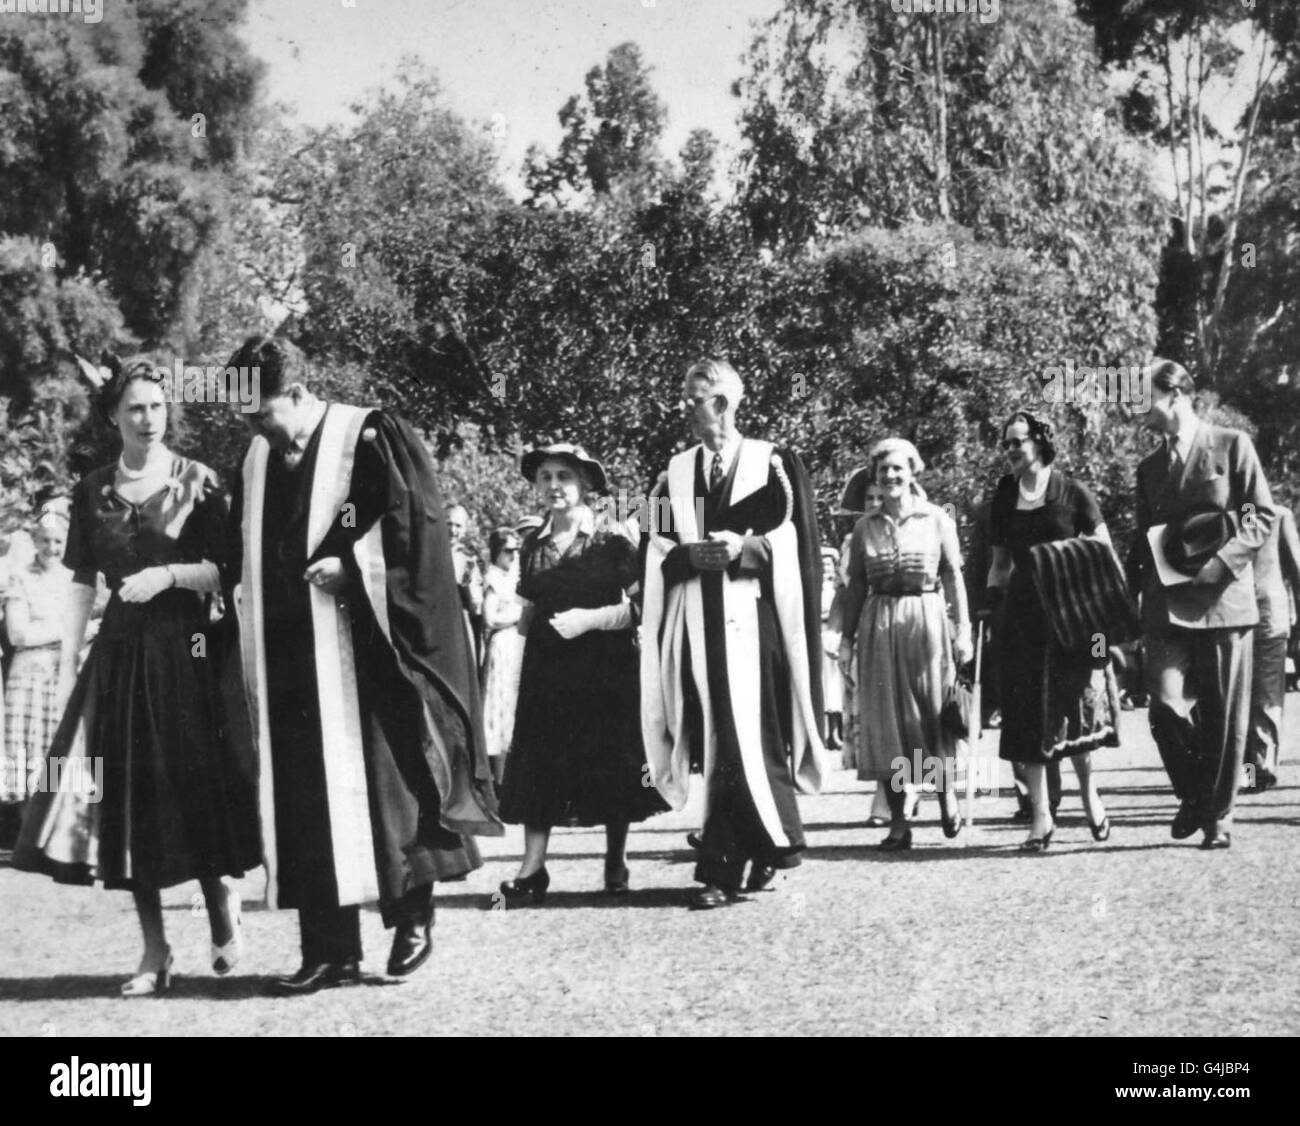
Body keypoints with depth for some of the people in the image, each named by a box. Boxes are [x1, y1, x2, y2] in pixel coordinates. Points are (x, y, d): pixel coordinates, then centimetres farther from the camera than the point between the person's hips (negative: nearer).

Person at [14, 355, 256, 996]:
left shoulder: (197, 483, 1)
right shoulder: (93, 492, 8)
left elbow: (224, 571, -2)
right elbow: (81, 584, 8)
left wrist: (170, 573, -19)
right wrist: (66, 668, 3)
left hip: (184, 650, -3)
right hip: (119, 653, 3)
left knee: (192, 793, -6)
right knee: (125, 801, 0)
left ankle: (223, 912, 19)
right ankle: (155, 955, 7)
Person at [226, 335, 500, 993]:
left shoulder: (370, 439, -5)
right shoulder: (257, 462, 14)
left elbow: (417, 527, -9)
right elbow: (244, 560, 21)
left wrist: (349, 565, -16)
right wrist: (255, 589, 4)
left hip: (363, 652, -6)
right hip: (290, 659, 6)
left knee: (380, 785, -3)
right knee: (304, 805, 3)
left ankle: (413, 918, 15)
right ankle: (329, 951, 7)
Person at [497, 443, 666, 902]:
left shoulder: (612, 541, -2)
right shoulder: (533, 545, 11)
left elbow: (639, 607, -6)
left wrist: (588, 618, -16)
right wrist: (524, 623, 0)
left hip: (606, 670, -3)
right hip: (547, 670, 3)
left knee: (612, 764, 1)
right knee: (539, 764, -4)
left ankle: (615, 863, 14)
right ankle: (532, 868, -5)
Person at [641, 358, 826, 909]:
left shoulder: (775, 465, 5)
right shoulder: (675, 474, 15)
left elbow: (797, 543, -1)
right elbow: (658, 550, 9)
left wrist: (746, 548, -14)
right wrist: (691, 554, -10)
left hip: (756, 621, -3)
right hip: (699, 628, 3)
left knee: (751, 737, -8)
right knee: (716, 745, 1)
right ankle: (723, 870, 5)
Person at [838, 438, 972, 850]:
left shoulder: (937, 519, 2)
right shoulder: (865, 527, 7)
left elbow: (954, 577, 2)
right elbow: (856, 585, 9)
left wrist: (963, 628, -5)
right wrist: (847, 637, 4)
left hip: (927, 621, -2)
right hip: (878, 626, 2)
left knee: (934, 710, 2)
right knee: (884, 719, 1)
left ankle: (947, 792, 24)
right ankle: (898, 821, 6)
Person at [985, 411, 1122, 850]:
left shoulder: (1072, 493, -1)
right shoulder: (1004, 499, 10)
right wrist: (993, 597, 5)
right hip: (1022, 612, 3)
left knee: (1075, 697, -6)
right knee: (1027, 710, -1)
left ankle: (1088, 790, 19)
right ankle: (1041, 814, 3)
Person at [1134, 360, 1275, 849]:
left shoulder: (1232, 445, 3)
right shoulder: (1149, 468, 16)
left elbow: (1263, 516, -1)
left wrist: (1224, 561, -14)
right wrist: (1144, 599, 8)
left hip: (1225, 598, -3)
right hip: (1167, 605, 3)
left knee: (1224, 716, 1)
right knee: (1167, 706, -12)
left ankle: (1218, 816, 15)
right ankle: (1193, 796, 11)